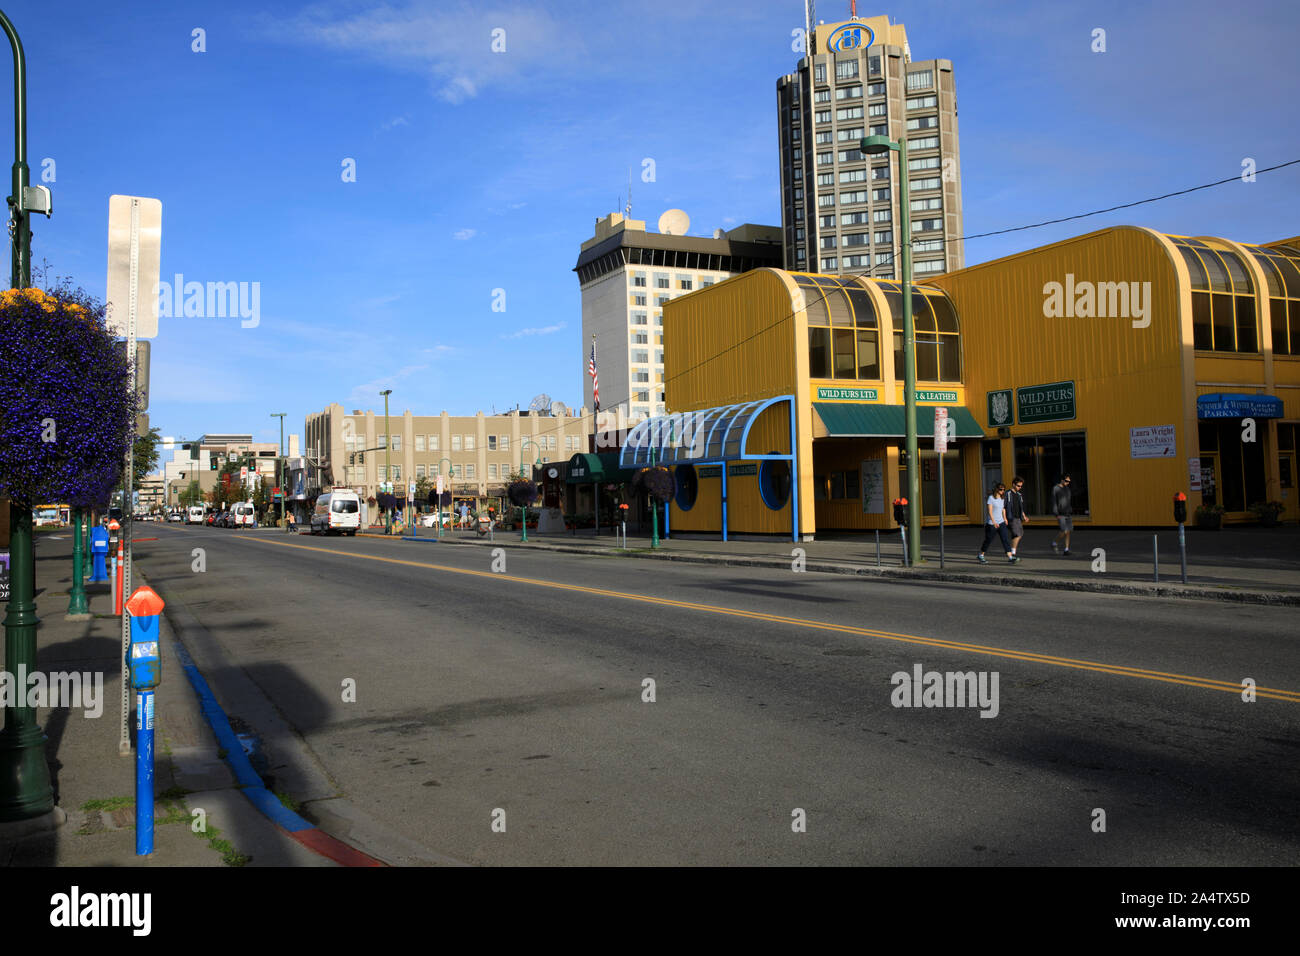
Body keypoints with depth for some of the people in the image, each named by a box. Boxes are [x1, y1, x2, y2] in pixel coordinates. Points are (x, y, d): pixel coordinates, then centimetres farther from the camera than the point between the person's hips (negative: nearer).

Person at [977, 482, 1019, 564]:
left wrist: (1005, 518, 28)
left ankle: (1010, 557, -13)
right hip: (991, 523, -6)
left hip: (1001, 522, 6)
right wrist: (994, 522, -31)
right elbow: (989, 511, -21)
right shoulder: (991, 498, -13)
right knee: (988, 540, 6)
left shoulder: (1002, 498, 7)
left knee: (1005, 539, -7)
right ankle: (980, 556, 25)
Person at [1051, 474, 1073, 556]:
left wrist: (1072, 514, 16)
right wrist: (1057, 515, -17)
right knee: (1065, 531, -14)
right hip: (1061, 514, -6)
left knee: (1068, 532, 1)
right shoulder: (1055, 489, -8)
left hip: (1068, 514, 6)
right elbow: (1054, 502, -11)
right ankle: (1055, 543, 10)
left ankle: (1066, 550, 5)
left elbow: (1070, 502, 19)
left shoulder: (1067, 489, 12)